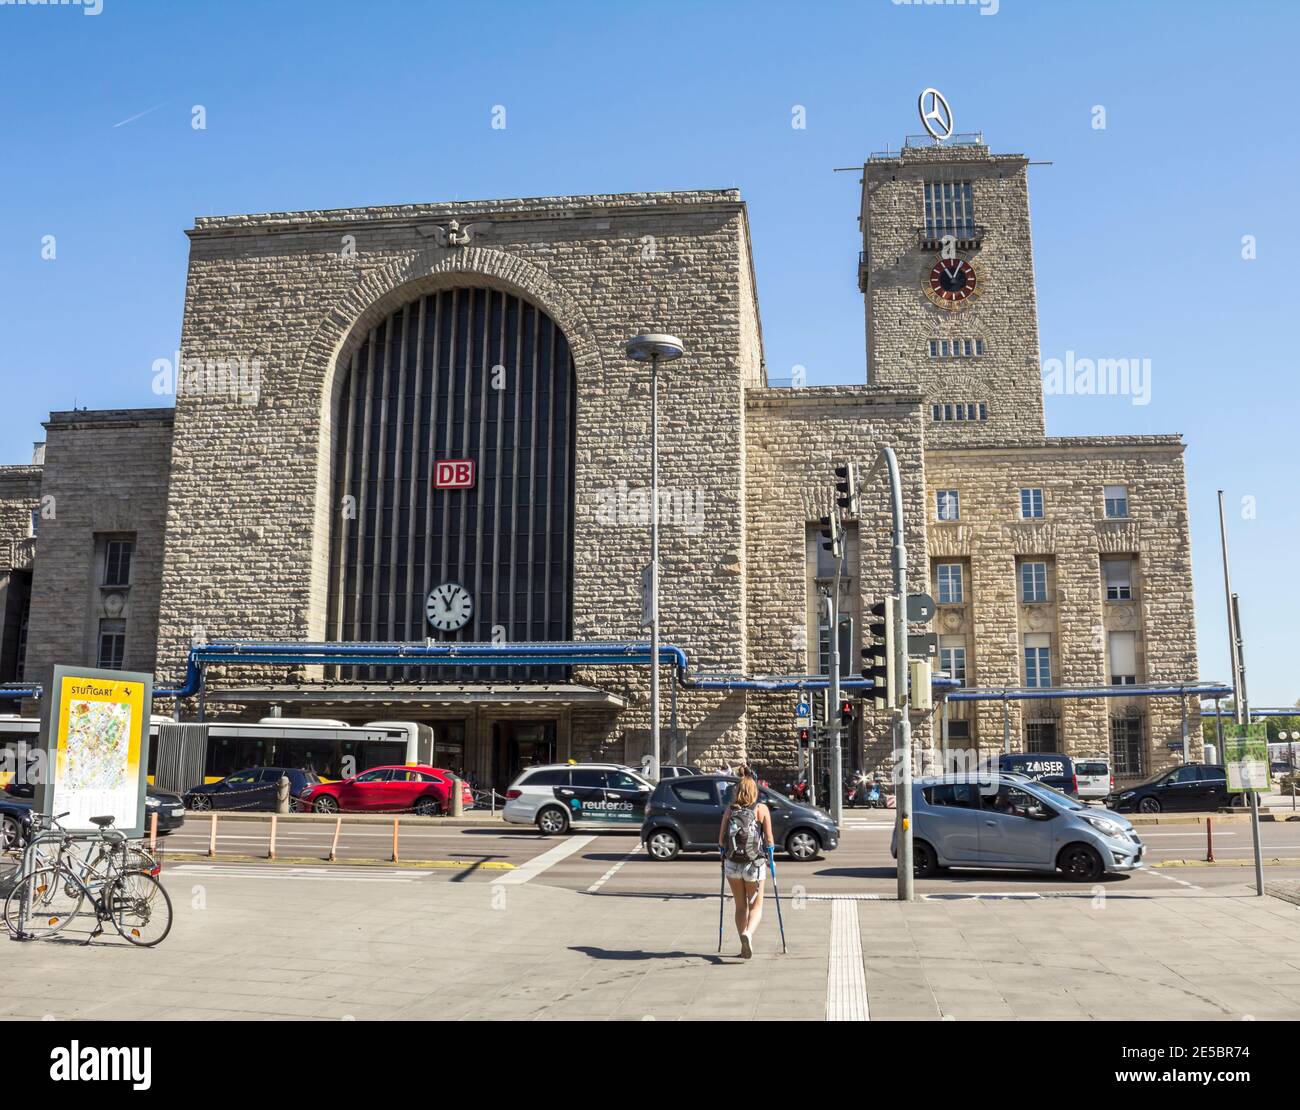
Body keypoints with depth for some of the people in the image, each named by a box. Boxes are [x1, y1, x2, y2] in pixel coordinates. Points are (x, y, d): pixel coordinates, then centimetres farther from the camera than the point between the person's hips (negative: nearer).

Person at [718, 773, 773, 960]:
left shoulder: (729, 810, -1)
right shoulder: (762, 809, -5)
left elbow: (721, 840, -1)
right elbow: (769, 839, -5)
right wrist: (769, 857, 11)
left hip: (732, 863, 2)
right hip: (754, 864, -2)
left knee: (740, 906, 17)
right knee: (756, 905, 11)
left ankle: (745, 944, 13)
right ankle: (748, 933, -16)